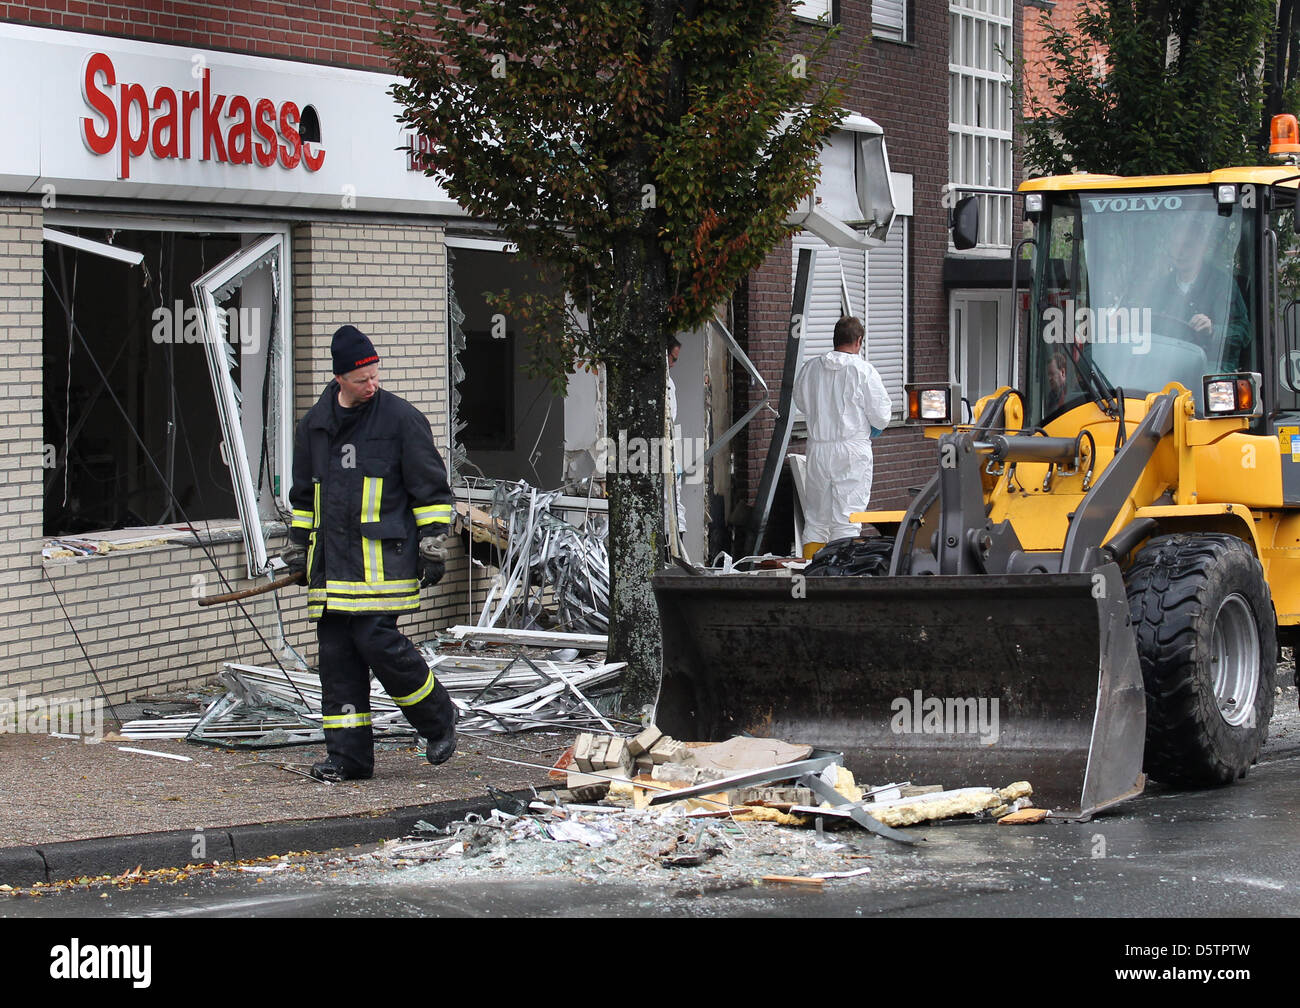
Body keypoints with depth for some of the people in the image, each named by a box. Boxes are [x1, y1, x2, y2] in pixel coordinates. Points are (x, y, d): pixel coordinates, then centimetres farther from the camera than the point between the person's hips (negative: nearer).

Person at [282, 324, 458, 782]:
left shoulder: (401, 418, -2)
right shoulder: (315, 424, 13)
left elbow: (430, 487, 0)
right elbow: (303, 493, 25)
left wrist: (433, 543, -4)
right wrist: (298, 546, 22)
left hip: (384, 555, -5)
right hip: (332, 556, 6)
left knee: (377, 639, -14)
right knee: (335, 651, 2)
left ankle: (439, 718, 8)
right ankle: (349, 754, 6)